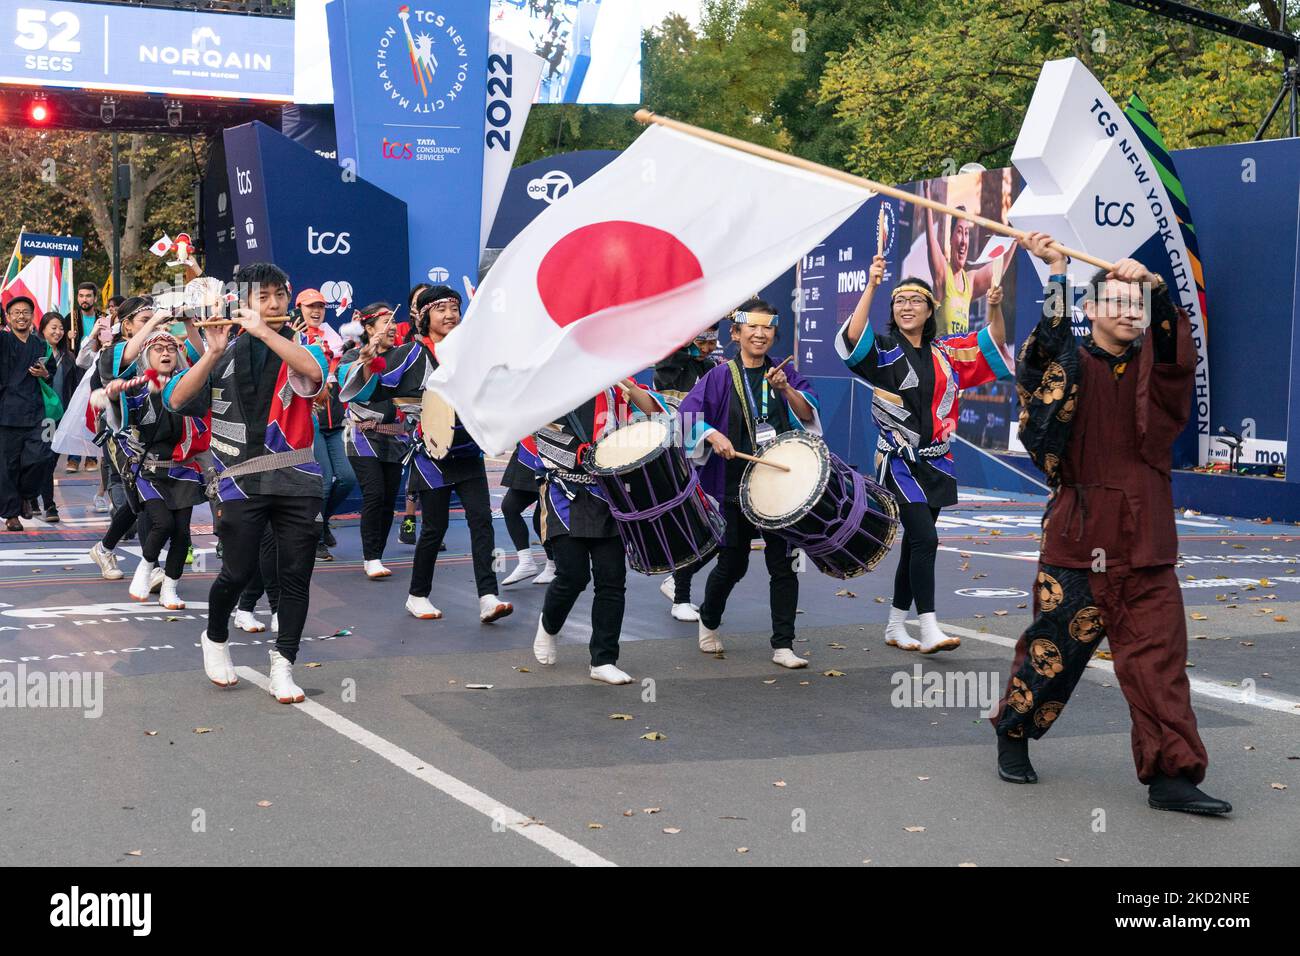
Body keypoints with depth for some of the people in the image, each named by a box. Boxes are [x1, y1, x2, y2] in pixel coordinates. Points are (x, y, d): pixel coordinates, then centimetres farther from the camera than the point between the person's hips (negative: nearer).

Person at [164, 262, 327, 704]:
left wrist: (262, 330, -22)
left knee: (296, 575, -1)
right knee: (238, 572, -3)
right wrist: (213, 351, -15)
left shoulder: (299, 348, 8)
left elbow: (315, 371, -18)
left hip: (297, 480, 1)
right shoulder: (227, 354, 8)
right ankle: (215, 639, 26)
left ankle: (283, 666, 10)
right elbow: (177, 400, -4)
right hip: (242, 481, -1)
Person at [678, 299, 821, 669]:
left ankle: (783, 645, 7)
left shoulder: (786, 374, 6)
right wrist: (713, 435, -23)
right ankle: (709, 623, 36)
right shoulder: (720, 377, -1)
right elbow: (688, 414, -7)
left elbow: (808, 415, -5)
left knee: (783, 563, -1)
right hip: (735, 486, -1)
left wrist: (786, 389, -21)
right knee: (732, 564, 9)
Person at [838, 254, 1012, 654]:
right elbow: (851, 338, -24)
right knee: (925, 539, -16)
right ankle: (929, 629, -14)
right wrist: (871, 285, -29)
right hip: (900, 462, -5)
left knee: (915, 544, 11)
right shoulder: (883, 351, -4)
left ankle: (896, 627, 21)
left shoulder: (946, 352, 9)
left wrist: (995, 307, -11)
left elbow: (993, 343, 9)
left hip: (935, 463, 5)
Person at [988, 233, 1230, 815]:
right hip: (1079, 537, -3)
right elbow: (1045, 348, -19)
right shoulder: (1068, 365, 1)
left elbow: (1179, 355, -11)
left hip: (1144, 544, 3)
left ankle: (1171, 775, 3)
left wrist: (1155, 287, -28)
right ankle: (1013, 734, 28)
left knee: (1158, 655, 0)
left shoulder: (1153, 366, 8)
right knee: (1055, 646, 6)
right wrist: (1055, 272, -29)